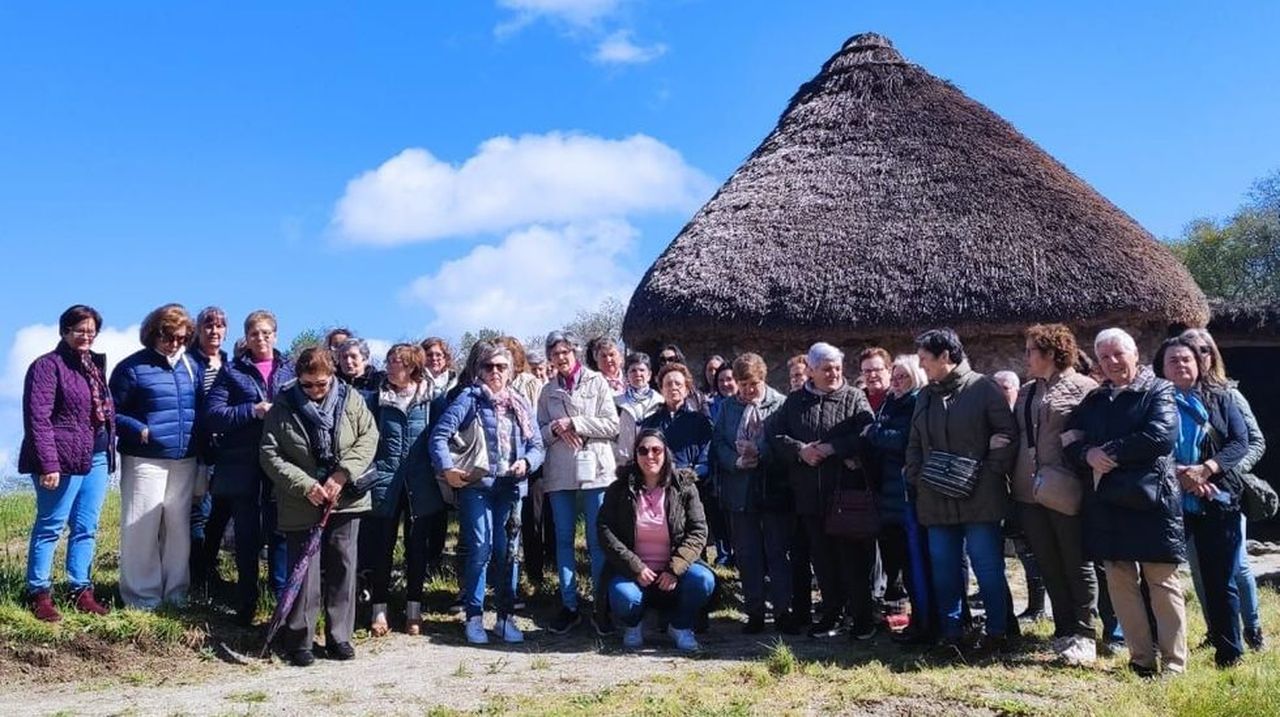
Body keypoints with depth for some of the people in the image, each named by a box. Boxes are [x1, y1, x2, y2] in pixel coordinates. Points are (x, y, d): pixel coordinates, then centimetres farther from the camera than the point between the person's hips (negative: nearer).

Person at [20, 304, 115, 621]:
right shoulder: (48, 365, -7)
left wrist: (109, 450, 12)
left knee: (86, 528, 10)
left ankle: (81, 590, 18)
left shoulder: (96, 364, 15)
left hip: (98, 458, 7)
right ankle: (39, 593, 12)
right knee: (51, 526, 2)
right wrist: (48, 464, -19)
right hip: (64, 459, -7)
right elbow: (38, 418, -14)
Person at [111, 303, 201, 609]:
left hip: (184, 461, 5)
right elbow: (112, 412, -4)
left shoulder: (192, 366, 10)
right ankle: (142, 598, 9)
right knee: (142, 528, -2)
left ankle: (176, 593, 21)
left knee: (179, 527, 10)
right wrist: (140, 430, -17)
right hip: (145, 461, -5)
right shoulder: (132, 367, -5)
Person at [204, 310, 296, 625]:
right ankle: (246, 606, 20)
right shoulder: (232, 371, 5)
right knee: (247, 537, 9)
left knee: (280, 534, 1)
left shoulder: (291, 369, 10)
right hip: (243, 468, 0)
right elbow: (213, 414, -5)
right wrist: (253, 411, -15)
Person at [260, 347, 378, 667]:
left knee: (342, 569, 7)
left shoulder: (350, 399, 0)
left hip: (346, 502, 2)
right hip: (302, 506, -2)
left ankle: (339, 636, 18)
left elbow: (369, 437, -3)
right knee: (304, 572, 0)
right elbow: (270, 455, -5)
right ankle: (299, 639, 13)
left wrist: (342, 475, -15)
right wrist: (306, 485, -15)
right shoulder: (283, 407, -4)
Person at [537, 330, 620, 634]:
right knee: (563, 540, 7)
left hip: (594, 470, -3)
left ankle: (601, 606, 9)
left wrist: (574, 423, -10)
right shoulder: (548, 391, 13)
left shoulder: (597, 382, 4)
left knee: (597, 541, 0)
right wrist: (556, 429, -9)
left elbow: (612, 425, -4)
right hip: (559, 473, 3)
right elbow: (540, 433, 11)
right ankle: (569, 606, 16)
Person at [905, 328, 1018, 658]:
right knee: (944, 569, 9)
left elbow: (1007, 433, -6)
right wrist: (915, 477, 5)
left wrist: (990, 473, -12)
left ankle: (996, 633, 18)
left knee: (988, 567, 3)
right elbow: (914, 444, 19)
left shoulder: (983, 388, -5)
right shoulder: (924, 396, 13)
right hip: (936, 500, 6)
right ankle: (951, 635, 20)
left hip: (979, 498, -5)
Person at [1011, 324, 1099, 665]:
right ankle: (1064, 631, 21)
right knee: (1049, 566, 11)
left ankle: (1083, 635, 13)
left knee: (1077, 565, 3)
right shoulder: (1025, 393, 16)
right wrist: (1017, 479, 11)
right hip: (1030, 493, 7)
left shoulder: (1084, 388, -6)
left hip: (1066, 494, -7)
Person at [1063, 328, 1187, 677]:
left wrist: (1110, 452, -12)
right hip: (1106, 502, 5)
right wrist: (1088, 454, -9)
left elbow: (1162, 437, -15)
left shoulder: (1159, 391, 1)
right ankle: (1141, 658, 16)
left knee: (1163, 583, 0)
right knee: (1120, 583, 7)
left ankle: (1174, 663, 8)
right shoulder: (1094, 399, 17)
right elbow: (1071, 440, 13)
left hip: (1150, 500, -5)